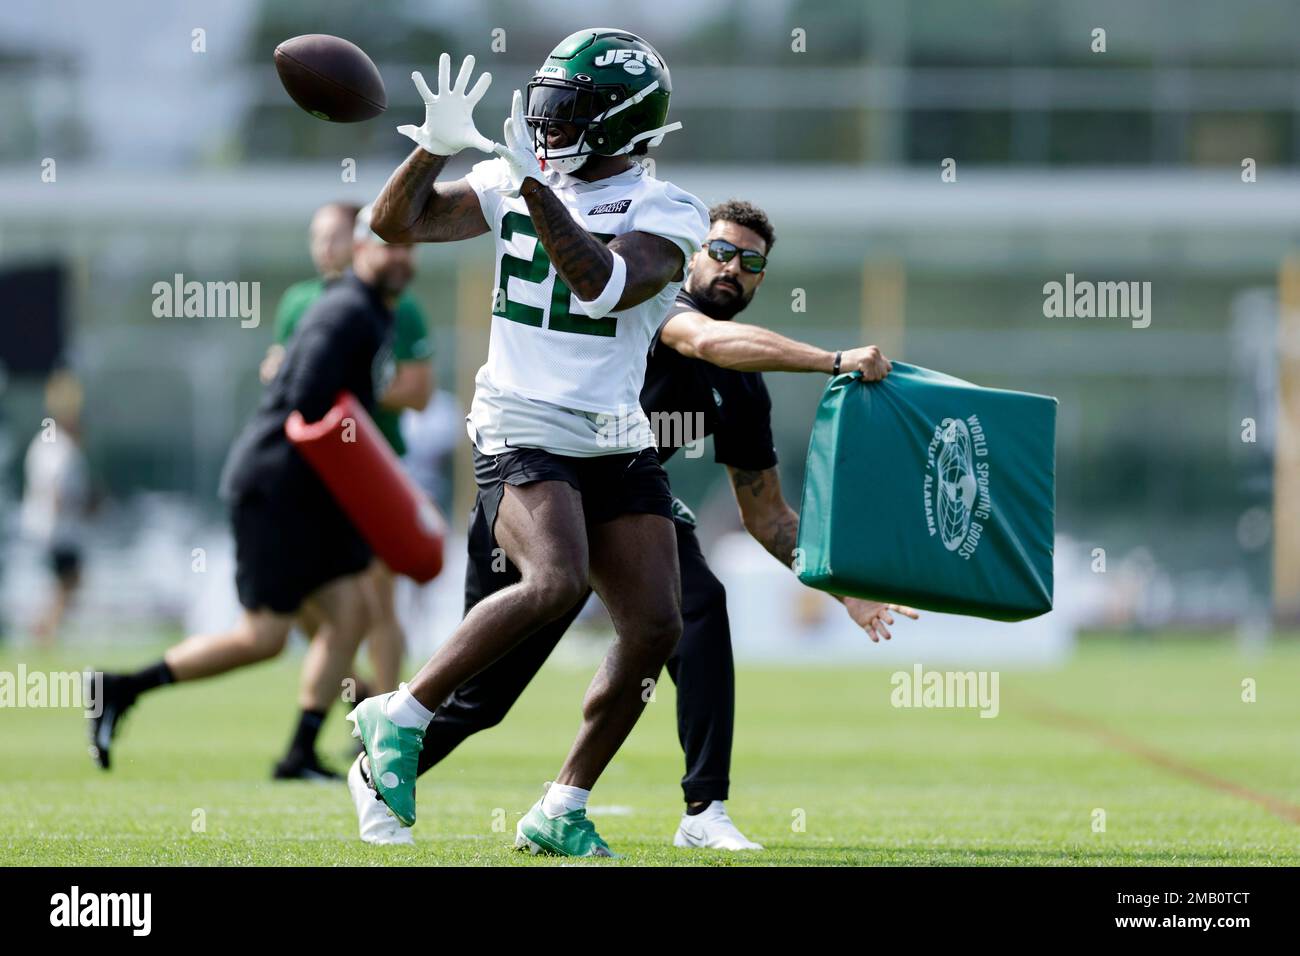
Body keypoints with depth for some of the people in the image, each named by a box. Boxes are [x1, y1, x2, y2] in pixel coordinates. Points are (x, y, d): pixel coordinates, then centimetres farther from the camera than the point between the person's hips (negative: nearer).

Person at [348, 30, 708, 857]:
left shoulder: (667, 215, -4)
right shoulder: (512, 184, 5)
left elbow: (606, 287, -22)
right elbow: (397, 224, 4)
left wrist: (536, 188, -28)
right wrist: (438, 146, -11)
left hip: (617, 445, 2)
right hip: (523, 436, -2)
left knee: (656, 628, -5)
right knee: (557, 582, -27)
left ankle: (562, 812, 7)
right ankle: (400, 718, -14)